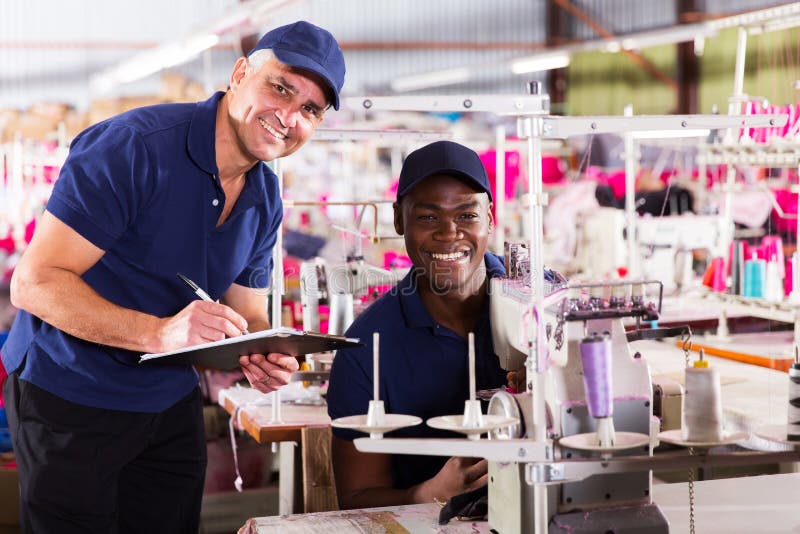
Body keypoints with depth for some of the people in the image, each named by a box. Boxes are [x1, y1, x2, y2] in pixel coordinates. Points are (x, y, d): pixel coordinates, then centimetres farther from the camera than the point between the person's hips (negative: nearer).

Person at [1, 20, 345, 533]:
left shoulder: (266, 199, 1)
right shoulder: (133, 146, -23)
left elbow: (248, 317, 8)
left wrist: (265, 359, -17)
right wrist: (160, 332, -38)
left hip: (171, 404, 7)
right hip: (70, 398, -7)